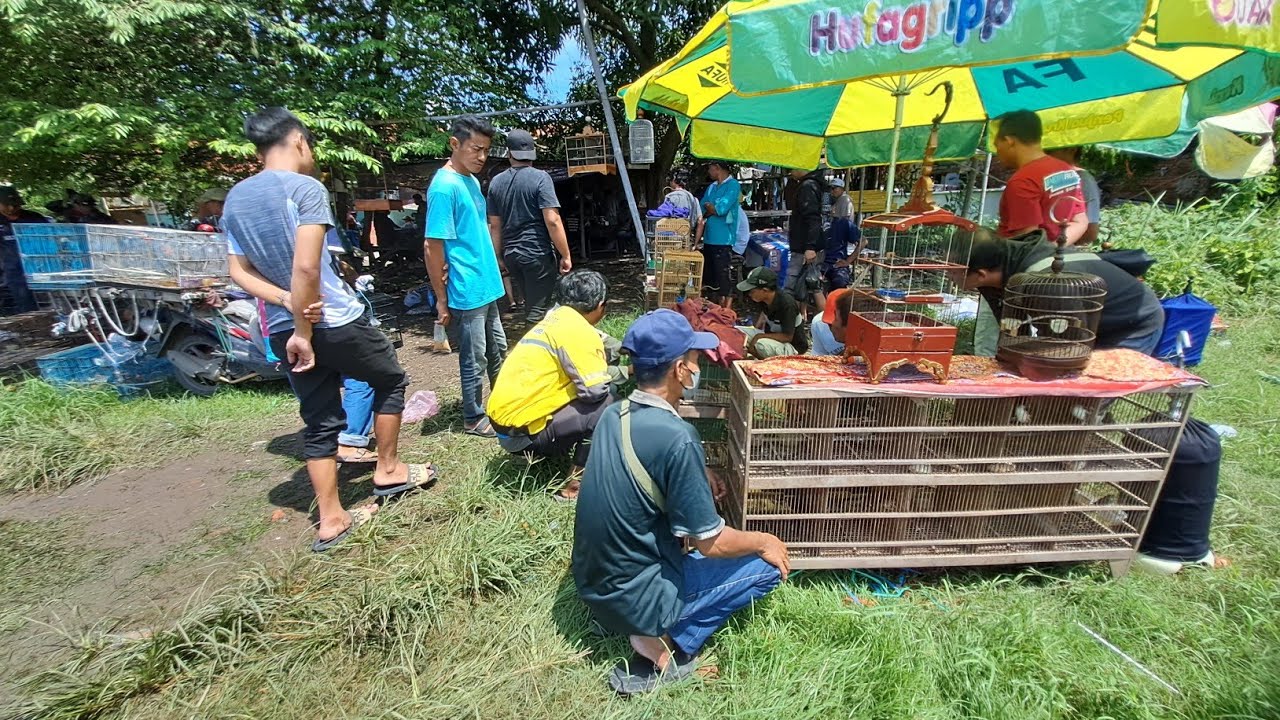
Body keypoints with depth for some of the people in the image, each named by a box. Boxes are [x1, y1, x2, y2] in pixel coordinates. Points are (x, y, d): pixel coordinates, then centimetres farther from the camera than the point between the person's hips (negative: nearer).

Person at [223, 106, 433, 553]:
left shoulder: (235, 198, 11)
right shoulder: (306, 187, -13)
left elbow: (238, 271, 10)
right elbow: (306, 267, -22)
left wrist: (287, 303, -4)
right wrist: (304, 332, -16)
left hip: (282, 329, 7)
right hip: (335, 322, -6)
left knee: (320, 423, 13)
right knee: (390, 380, 18)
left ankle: (331, 521, 18)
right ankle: (388, 471, 27)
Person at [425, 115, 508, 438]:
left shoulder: (472, 181, 10)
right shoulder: (445, 186, -17)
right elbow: (432, 247, -18)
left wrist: (495, 275, 17)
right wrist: (441, 300, -15)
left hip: (486, 288, 9)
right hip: (466, 293, -9)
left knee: (498, 351, 20)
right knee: (474, 360, 5)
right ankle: (474, 419, 22)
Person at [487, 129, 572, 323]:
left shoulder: (496, 182, 6)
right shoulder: (540, 177, -10)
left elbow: (494, 226, 10)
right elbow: (552, 221, -17)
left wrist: (499, 256, 20)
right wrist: (565, 255, -10)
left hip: (511, 255, 6)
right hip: (538, 253, -6)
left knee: (529, 305, 19)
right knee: (538, 311, 0)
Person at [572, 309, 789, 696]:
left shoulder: (612, 415, -4)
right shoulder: (676, 436, -27)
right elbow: (711, 543, -18)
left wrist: (698, 480, 9)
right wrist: (764, 541, -1)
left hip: (592, 584, 7)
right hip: (632, 598, -7)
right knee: (769, 565, 5)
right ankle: (666, 645, 1)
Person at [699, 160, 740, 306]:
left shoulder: (732, 185, -8)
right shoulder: (712, 186, 15)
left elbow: (721, 209, -18)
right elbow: (701, 209, 13)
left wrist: (708, 207, -1)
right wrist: (713, 210, -4)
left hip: (723, 239, -8)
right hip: (709, 238, 8)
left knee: (722, 275, -4)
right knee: (709, 273, 14)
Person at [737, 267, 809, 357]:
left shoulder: (787, 304, -29)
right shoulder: (766, 299, -7)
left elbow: (787, 337, -25)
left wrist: (759, 336, -20)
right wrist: (755, 330, 6)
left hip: (793, 346, -7)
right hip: (772, 338, 7)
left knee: (762, 344, -37)